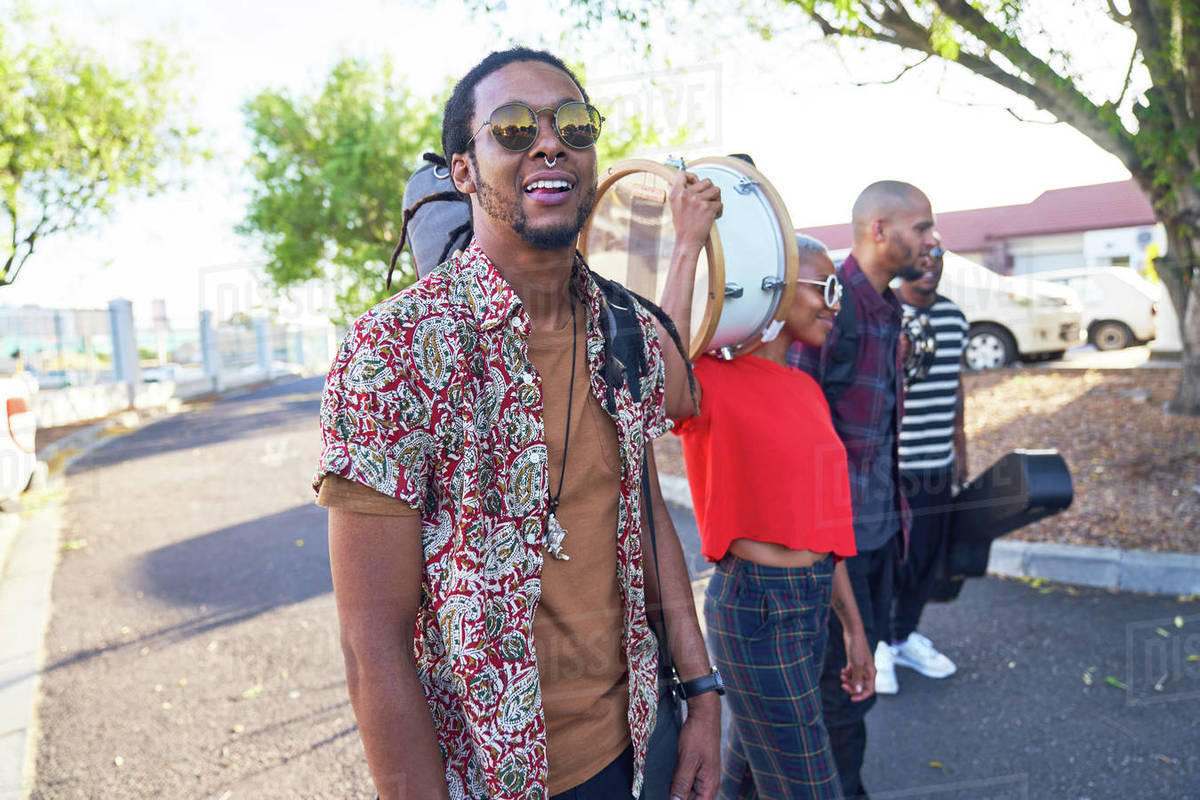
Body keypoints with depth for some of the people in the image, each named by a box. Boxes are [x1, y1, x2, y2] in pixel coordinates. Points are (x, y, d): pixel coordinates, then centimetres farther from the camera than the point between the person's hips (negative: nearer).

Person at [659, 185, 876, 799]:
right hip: (758, 608, -8)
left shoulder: (806, 390, 11)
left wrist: (853, 627, 18)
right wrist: (690, 245, -35)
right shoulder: (719, 380, -14)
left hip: (810, 603, 8)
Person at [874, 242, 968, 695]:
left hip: (938, 468, 6)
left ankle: (905, 637, 33)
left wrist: (959, 448, 20)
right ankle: (877, 645, 23)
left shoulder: (955, 318, 8)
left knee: (927, 556, 14)